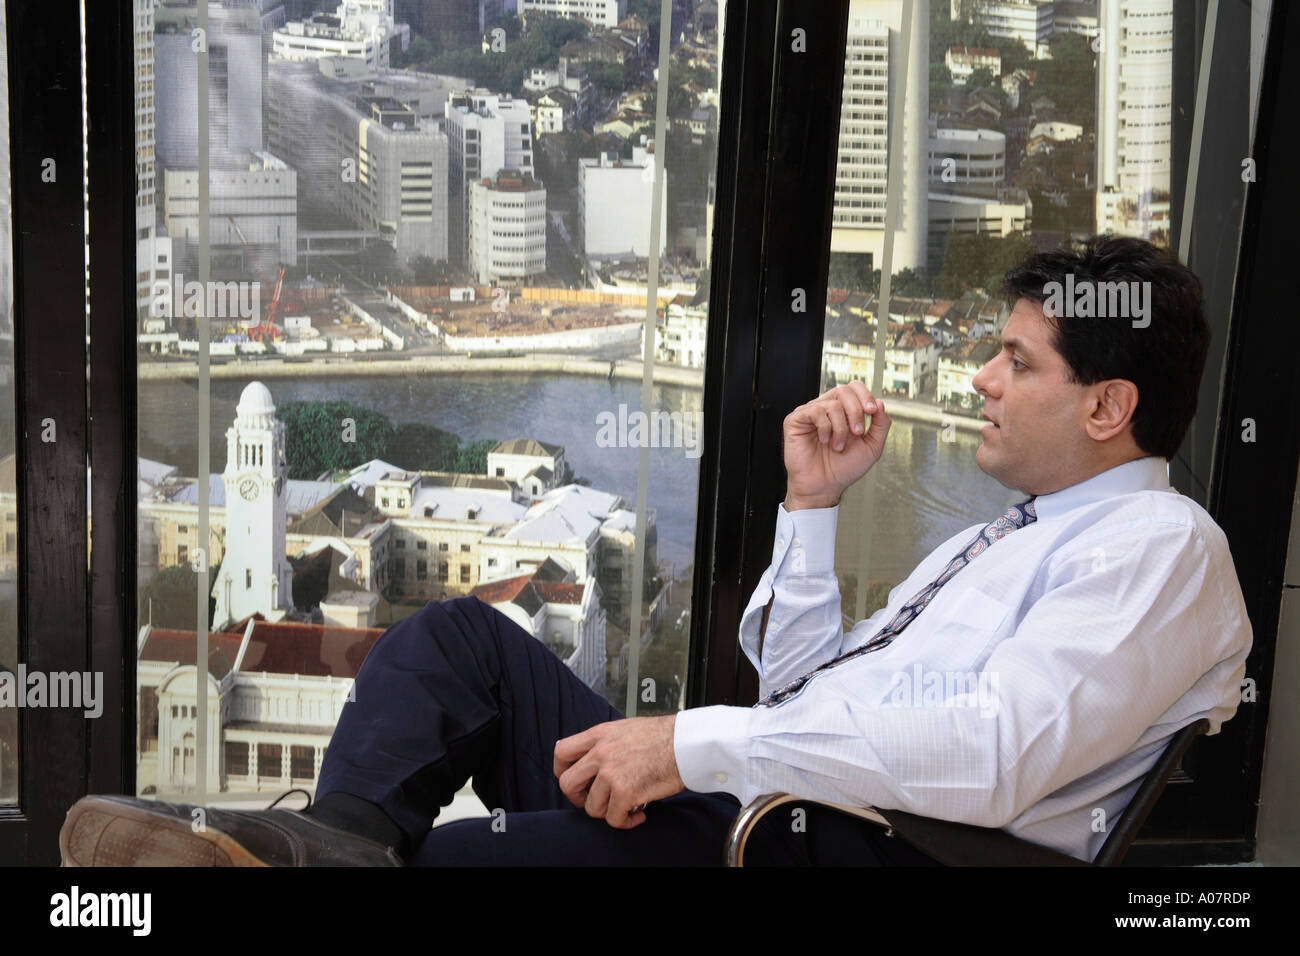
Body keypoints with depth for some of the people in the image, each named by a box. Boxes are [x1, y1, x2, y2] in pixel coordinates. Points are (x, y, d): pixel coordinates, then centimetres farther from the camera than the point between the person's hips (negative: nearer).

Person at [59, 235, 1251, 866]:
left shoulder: (1163, 545, -2)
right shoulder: (1014, 532, 28)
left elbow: (996, 756, -21)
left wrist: (697, 742, -21)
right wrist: (814, 502, 14)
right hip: (743, 802, 10)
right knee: (460, 635, -2)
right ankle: (344, 838, -26)